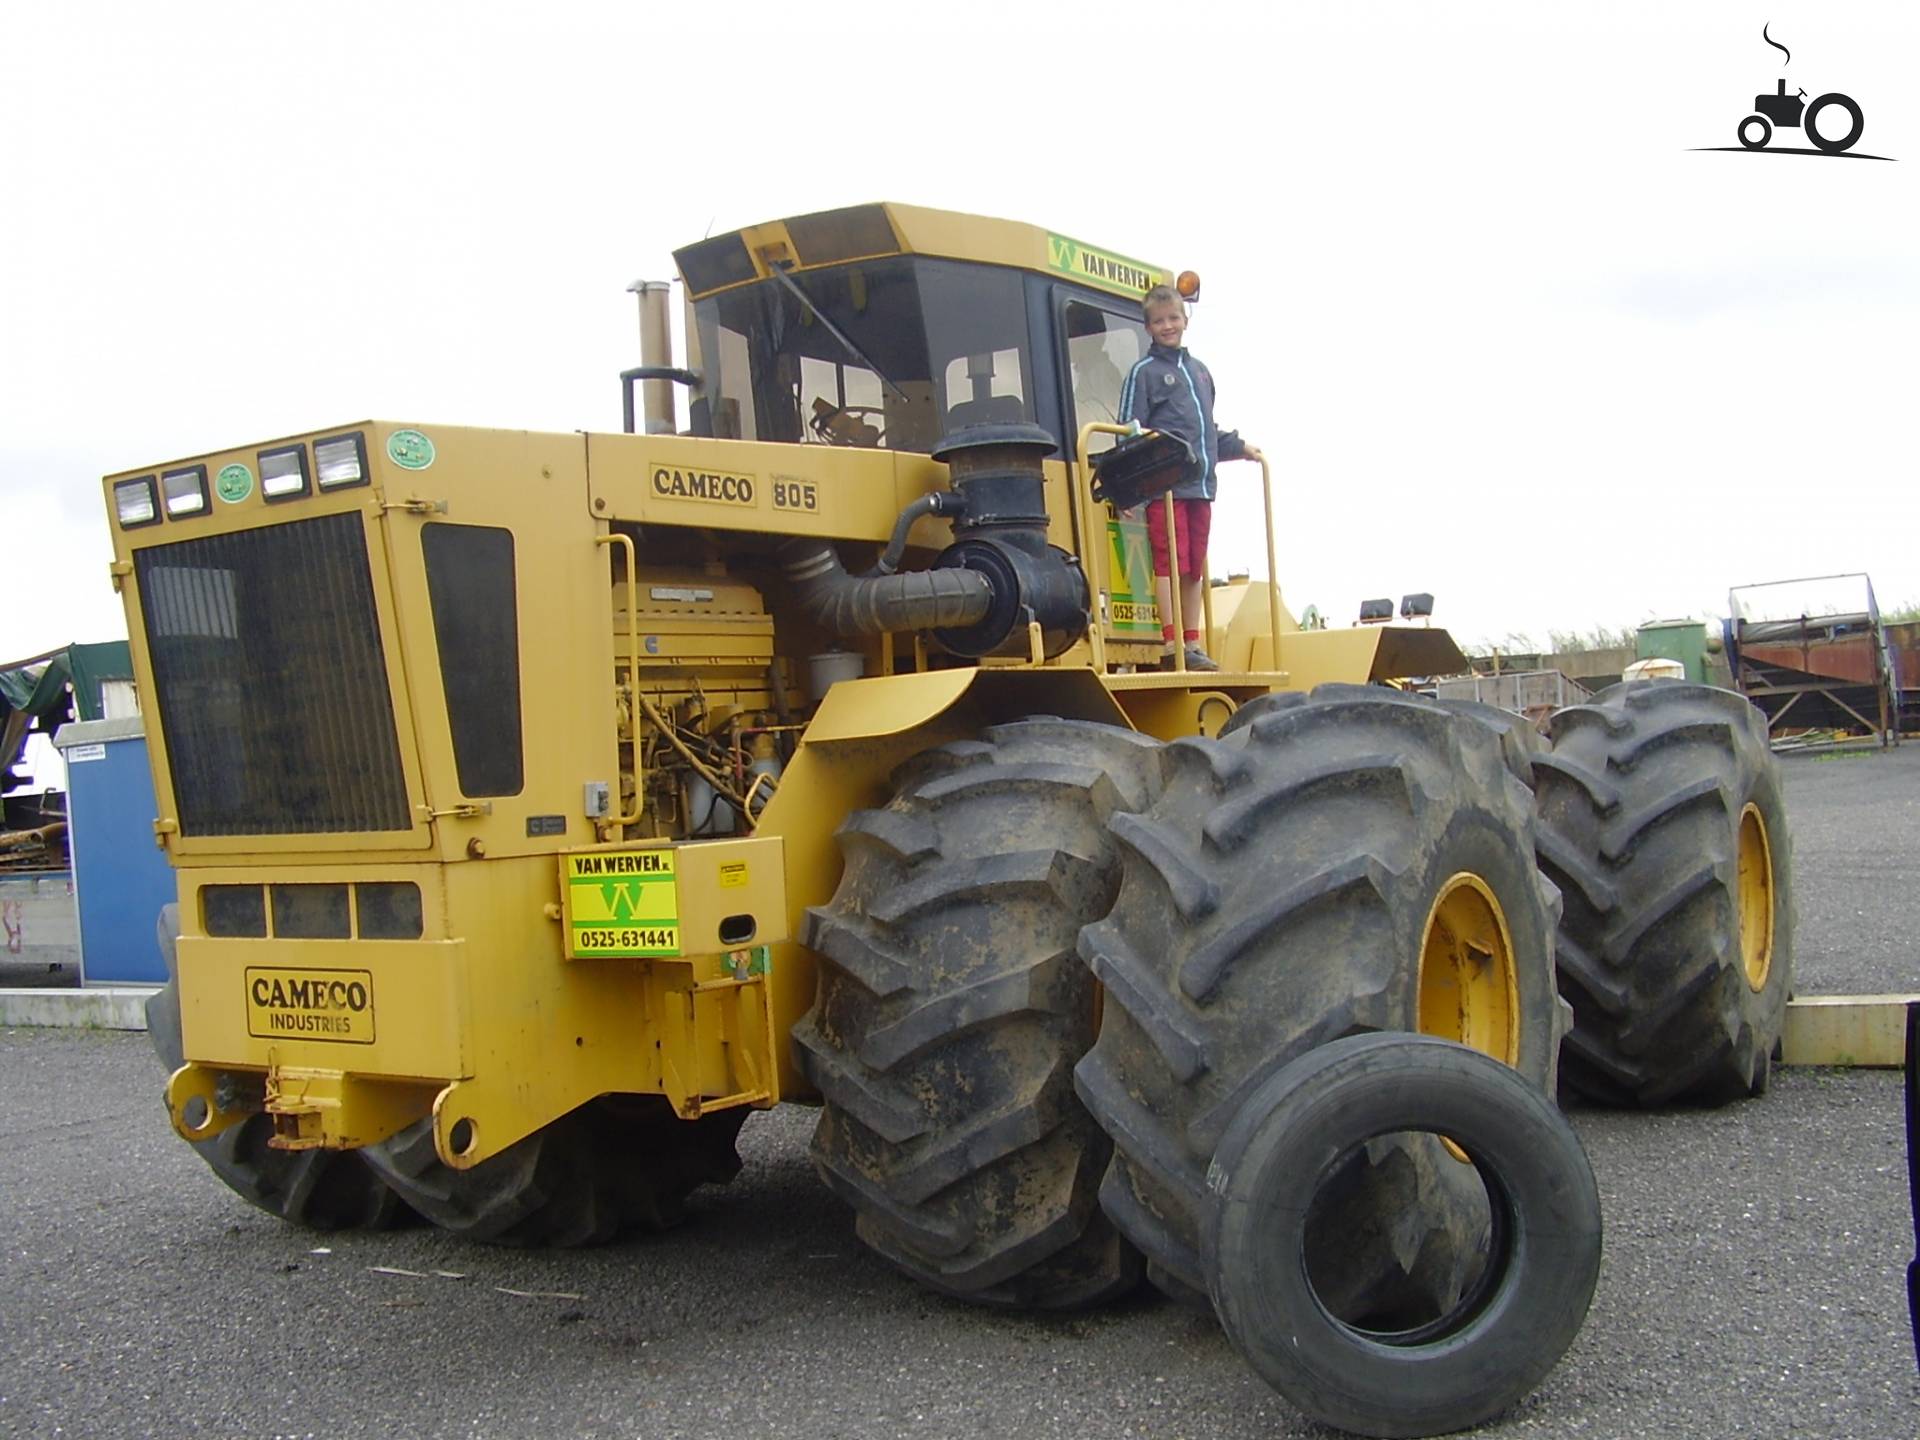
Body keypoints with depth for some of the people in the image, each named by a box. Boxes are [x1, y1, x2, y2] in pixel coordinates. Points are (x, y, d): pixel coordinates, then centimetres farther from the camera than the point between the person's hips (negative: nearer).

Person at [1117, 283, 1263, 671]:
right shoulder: (1144, 372, 2)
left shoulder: (1200, 371, 21)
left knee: (1195, 568, 7)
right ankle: (1170, 646, -9)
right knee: (1170, 562, -9)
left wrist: (1239, 448, 22)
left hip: (1200, 485, 6)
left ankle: (1192, 644, 12)